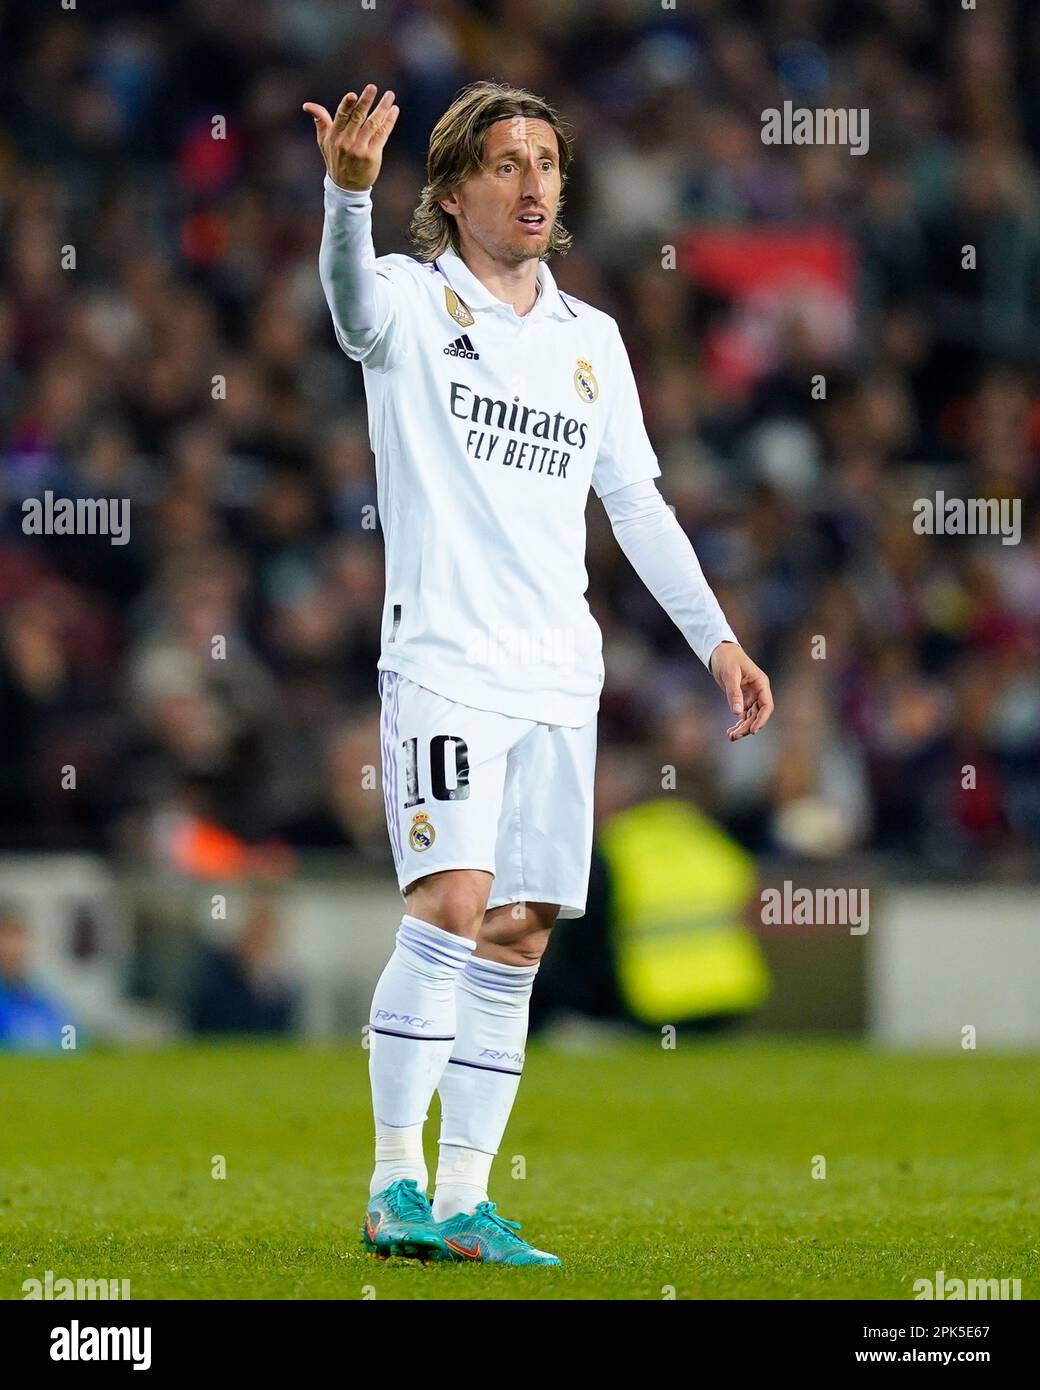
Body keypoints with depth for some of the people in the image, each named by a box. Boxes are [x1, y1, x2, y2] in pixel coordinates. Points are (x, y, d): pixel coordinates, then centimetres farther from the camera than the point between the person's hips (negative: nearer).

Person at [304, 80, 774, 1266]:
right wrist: (348, 190, -47)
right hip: (442, 663, -5)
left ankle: (464, 1201, 7)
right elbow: (352, 293, -26)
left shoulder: (591, 340, 16)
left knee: (517, 934, 3)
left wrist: (715, 637, 16)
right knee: (451, 901, -19)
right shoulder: (413, 304, -1)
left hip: (559, 677, 5)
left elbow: (637, 503, 22)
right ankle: (396, 1182, -14)